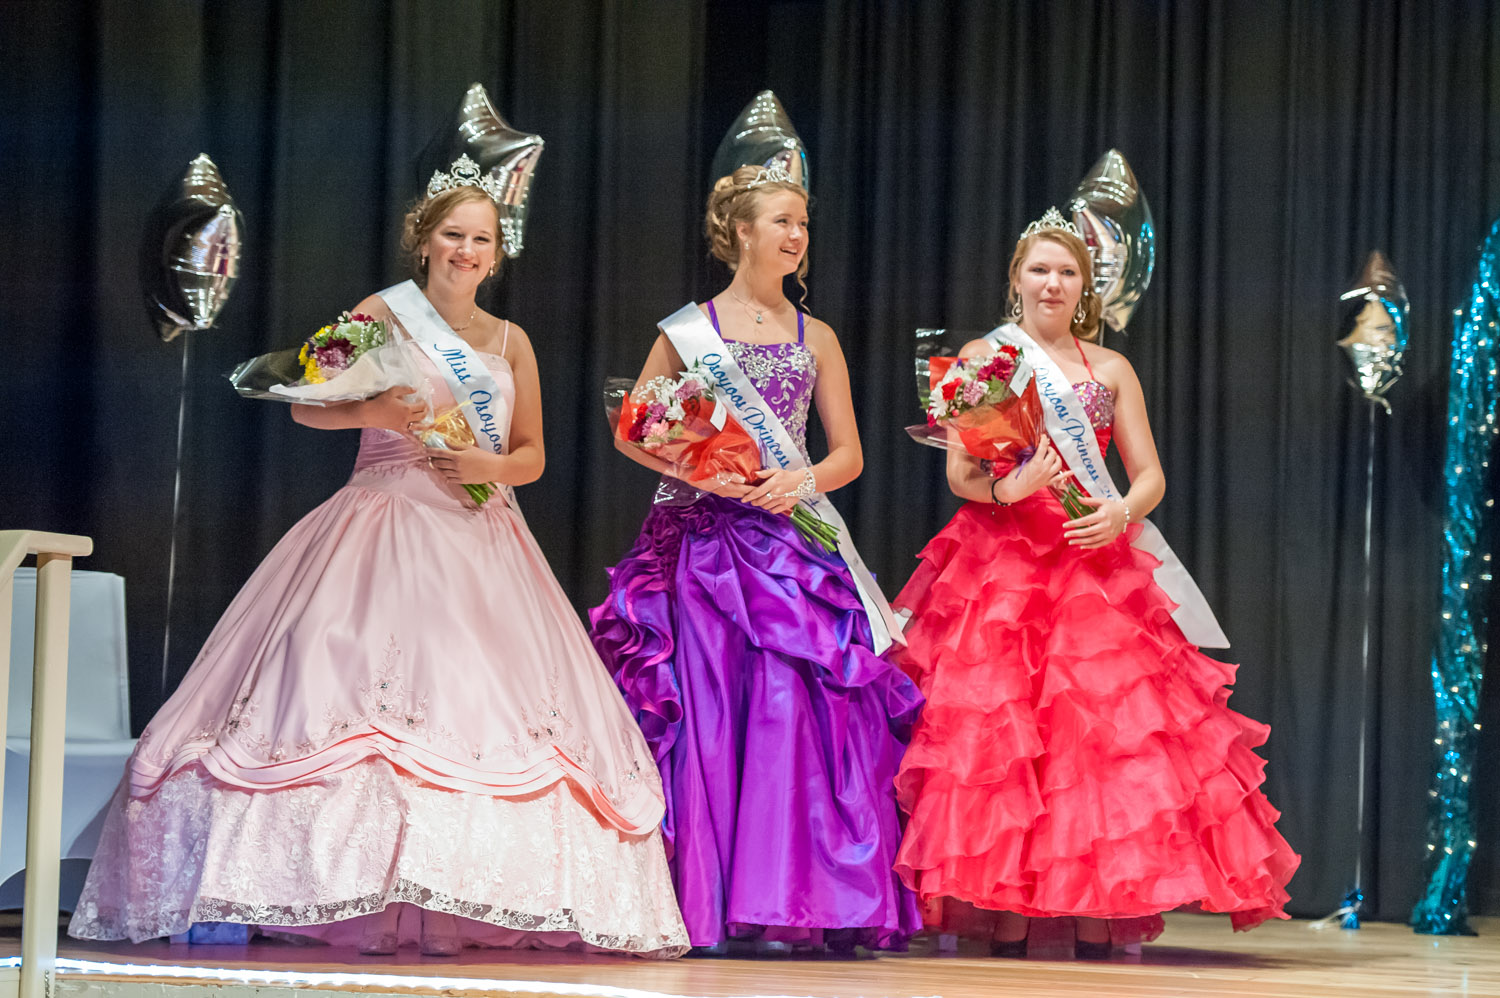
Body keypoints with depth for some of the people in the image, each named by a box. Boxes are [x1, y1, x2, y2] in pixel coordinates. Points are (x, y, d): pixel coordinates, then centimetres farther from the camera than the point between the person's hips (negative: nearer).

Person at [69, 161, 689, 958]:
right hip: (388, 523, -4)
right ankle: (363, 900, -21)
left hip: (480, 536, 4)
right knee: (365, 684, -19)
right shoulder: (383, 314, 5)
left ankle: (454, 907, -4)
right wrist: (375, 411, -17)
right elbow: (307, 405, 1)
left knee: (491, 703, -7)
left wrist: (494, 465, -6)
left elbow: (532, 455, 16)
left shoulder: (511, 342, 16)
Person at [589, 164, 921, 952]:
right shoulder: (689, 328, 7)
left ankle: (797, 903, -7)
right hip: (699, 537, -2)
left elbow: (848, 455, 14)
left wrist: (801, 479, -6)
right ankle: (701, 906, -7)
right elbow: (633, 433, 6)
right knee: (703, 707, -9)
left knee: (795, 707, -9)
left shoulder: (816, 339, 14)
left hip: (789, 536, 2)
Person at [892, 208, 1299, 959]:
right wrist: (1009, 488, -18)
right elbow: (960, 474, 3)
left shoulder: (1110, 369, 14)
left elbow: (1150, 475, 10)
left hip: (1094, 566, 2)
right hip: (1000, 565, -1)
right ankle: (1006, 918, -10)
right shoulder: (981, 357, 10)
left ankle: (1098, 918, -9)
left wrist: (1122, 513, -12)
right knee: (997, 726, -11)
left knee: (1102, 725, -10)